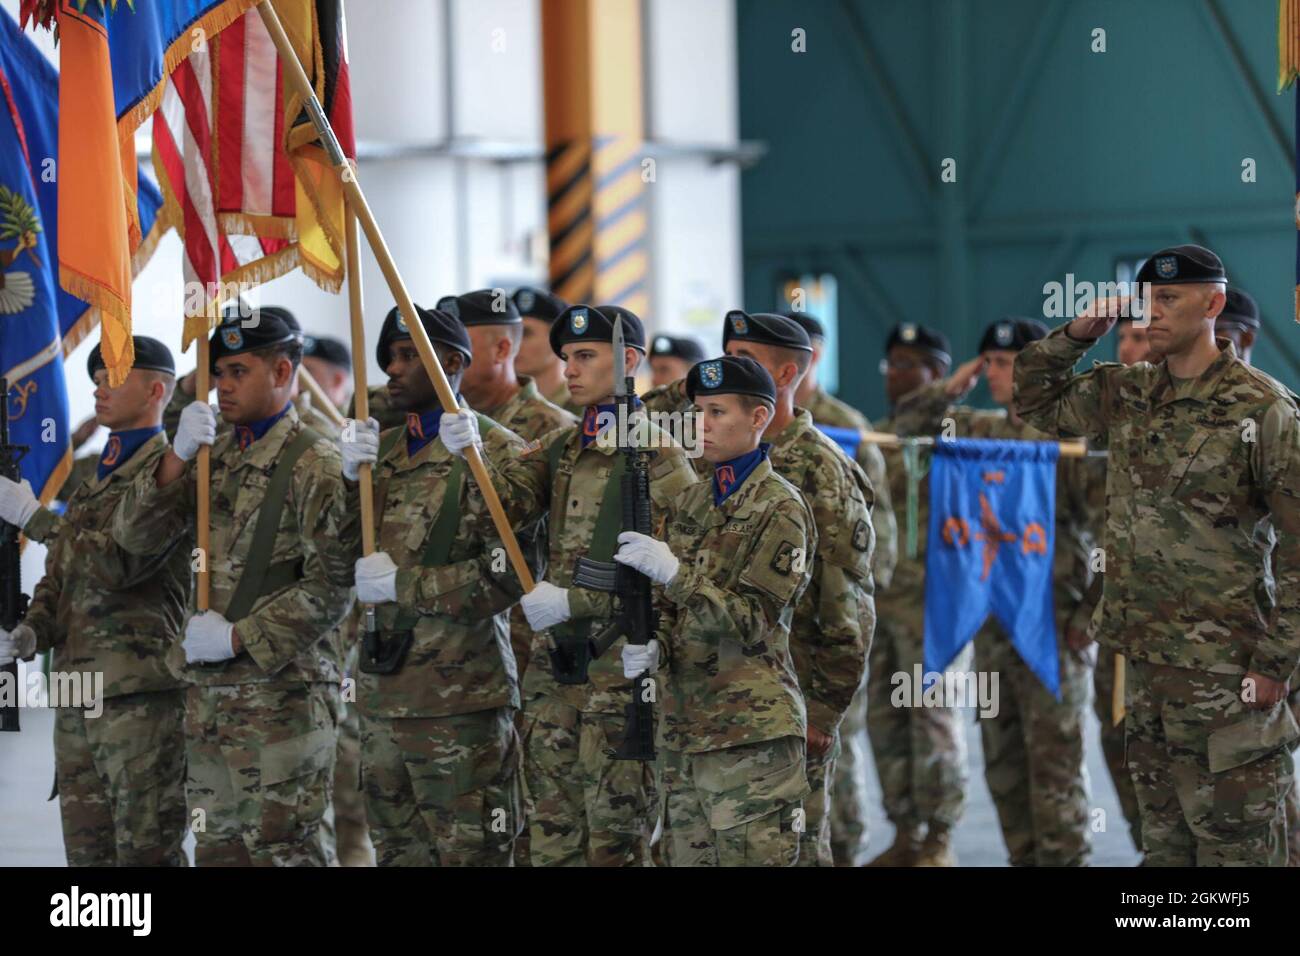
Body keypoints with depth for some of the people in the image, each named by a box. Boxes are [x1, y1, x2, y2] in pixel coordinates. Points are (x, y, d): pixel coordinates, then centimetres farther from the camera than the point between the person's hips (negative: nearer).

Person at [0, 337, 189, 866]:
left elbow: (122, 562, -19)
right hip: (77, 695, 9)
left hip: (140, 694, -9)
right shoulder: (94, 481, 21)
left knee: (146, 851, -7)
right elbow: (57, 577, 21)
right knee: (87, 850, 10)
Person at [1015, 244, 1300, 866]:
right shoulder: (1126, 395, 9)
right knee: (1164, 838, 13)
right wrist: (1074, 337, 7)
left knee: (1233, 838, -4)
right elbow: (1036, 401, 25)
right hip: (1144, 652, 7)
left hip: (1224, 666, -7)